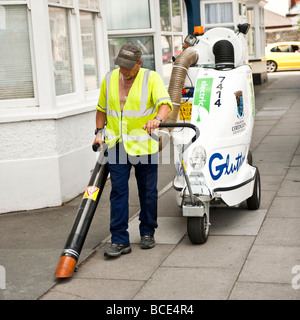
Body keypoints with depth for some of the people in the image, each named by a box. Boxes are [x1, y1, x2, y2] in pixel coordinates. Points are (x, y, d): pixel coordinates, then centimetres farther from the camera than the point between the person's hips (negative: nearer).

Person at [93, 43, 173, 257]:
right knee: (118, 192, -3)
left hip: (144, 145, -2)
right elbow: (102, 108, 19)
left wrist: (158, 119, -42)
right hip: (116, 145, 2)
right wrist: (99, 132, 11)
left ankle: (148, 233, 27)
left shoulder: (151, 78, -7)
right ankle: (120, 241, 1)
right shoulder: (109, 79, 6)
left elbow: (166, 104, -22)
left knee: (148, 191, 9)